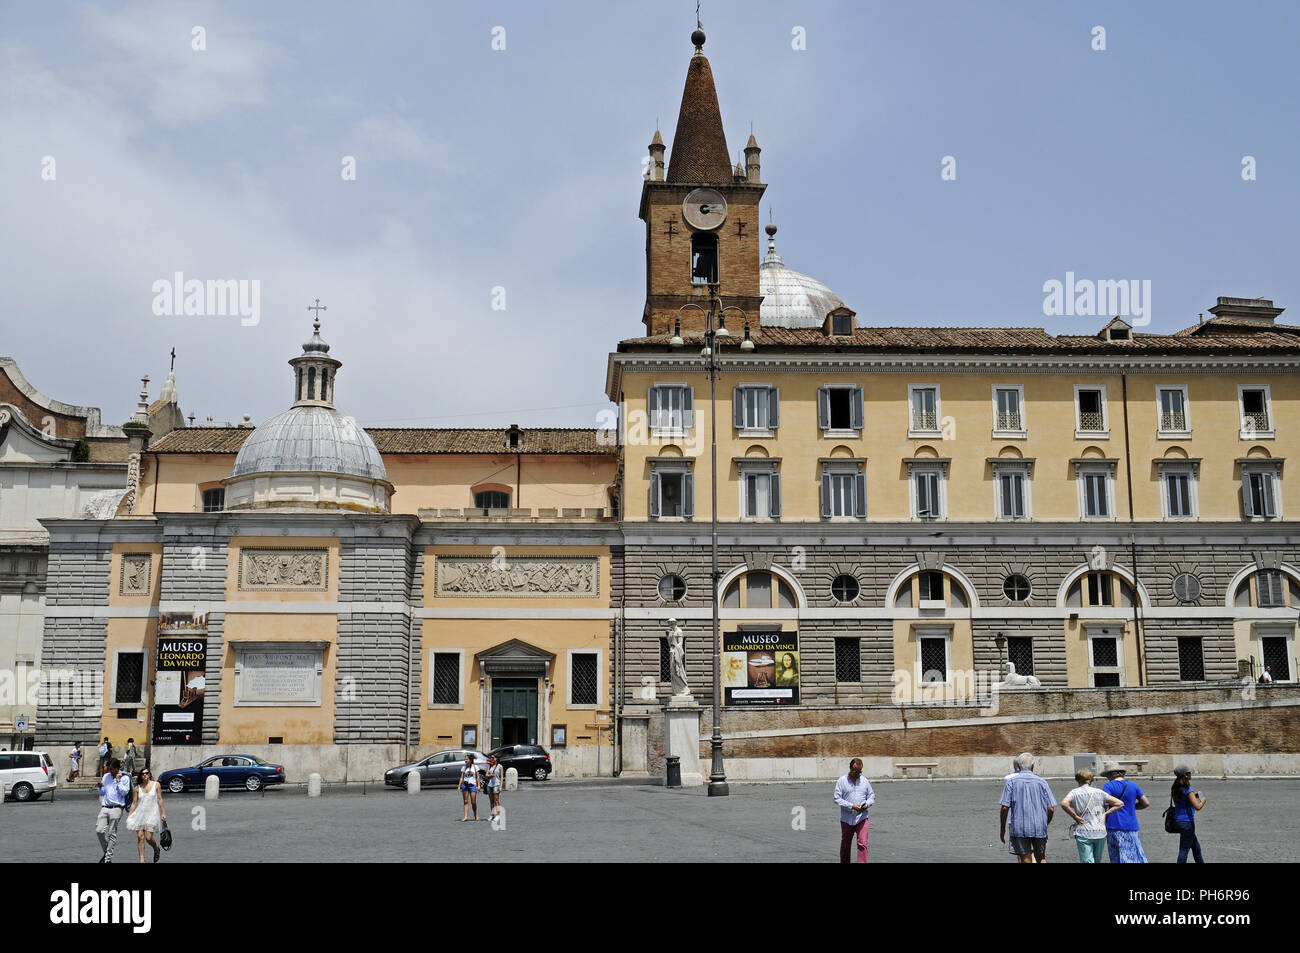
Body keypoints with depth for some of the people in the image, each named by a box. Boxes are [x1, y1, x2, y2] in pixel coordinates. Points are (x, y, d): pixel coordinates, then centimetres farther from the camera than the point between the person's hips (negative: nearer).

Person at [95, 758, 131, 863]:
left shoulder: (125, 778, 2)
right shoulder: (106, 776, 14)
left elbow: (124, 792, -7)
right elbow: (101, 793, 19)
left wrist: (118, 780, -9)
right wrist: (100, 787, -2)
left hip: (116, 808, -4)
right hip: (104, 807, 4)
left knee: (112, 833, -2)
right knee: (99, 830, -8)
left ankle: (108, 858, 4)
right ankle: (106, 852, 13)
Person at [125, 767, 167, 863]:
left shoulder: (156, 784, 2)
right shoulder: (138, 787, 7)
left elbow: (160, 800, 1)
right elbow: (134, 802, 9)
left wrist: (163, 813, -2)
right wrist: (129, 816, 4)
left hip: (152, 813, -2)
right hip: (140, 813, 2)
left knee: (148, 837, -10)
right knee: (140, 837, -5)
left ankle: (157, 850, 21)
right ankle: (142, 860, 0)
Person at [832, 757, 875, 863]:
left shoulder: (865, 781, 9)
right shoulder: (841, 781, -1)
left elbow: (872, 795, 16)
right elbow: (837, 798, -6)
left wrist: (867, 803, -7)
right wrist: (851, 806, -17)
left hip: (861, 818, 1)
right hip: (846, 818, -1)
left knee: (862, 843, -12)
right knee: (845, 845, 11)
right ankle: (844, 862, 27)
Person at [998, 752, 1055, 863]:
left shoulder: (1011, 781, -2)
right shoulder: (1042, 782, 2)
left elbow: (1005, 807, -8)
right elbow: (1051, 808, 0)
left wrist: (1002, 828, 1)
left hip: (1019, 827, -2)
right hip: (1039, 827, 2)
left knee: (1025, 859, 4)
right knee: (1041, 857, 18)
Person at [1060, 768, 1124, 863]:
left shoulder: (1075, 792, 1)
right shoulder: (1099, 792, 9)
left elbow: (1064, 803, -19)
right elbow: (1120, 803, 6)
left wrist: (1075, 817, -9)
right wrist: (1105, 814, 8)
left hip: (1083, 833, -3)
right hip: (1100, 832, 3)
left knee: (1087, 861, -6)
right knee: (1097, 861, 18)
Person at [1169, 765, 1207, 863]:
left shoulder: (1176, 788, 5)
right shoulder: (1187, 789, -20)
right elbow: (1197, 807, -23)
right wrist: (1203, 800, -3)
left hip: (1178, 820, 9)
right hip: (1187, 822, -9)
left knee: (1196, 847, 22)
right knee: (1184, 849, 0)